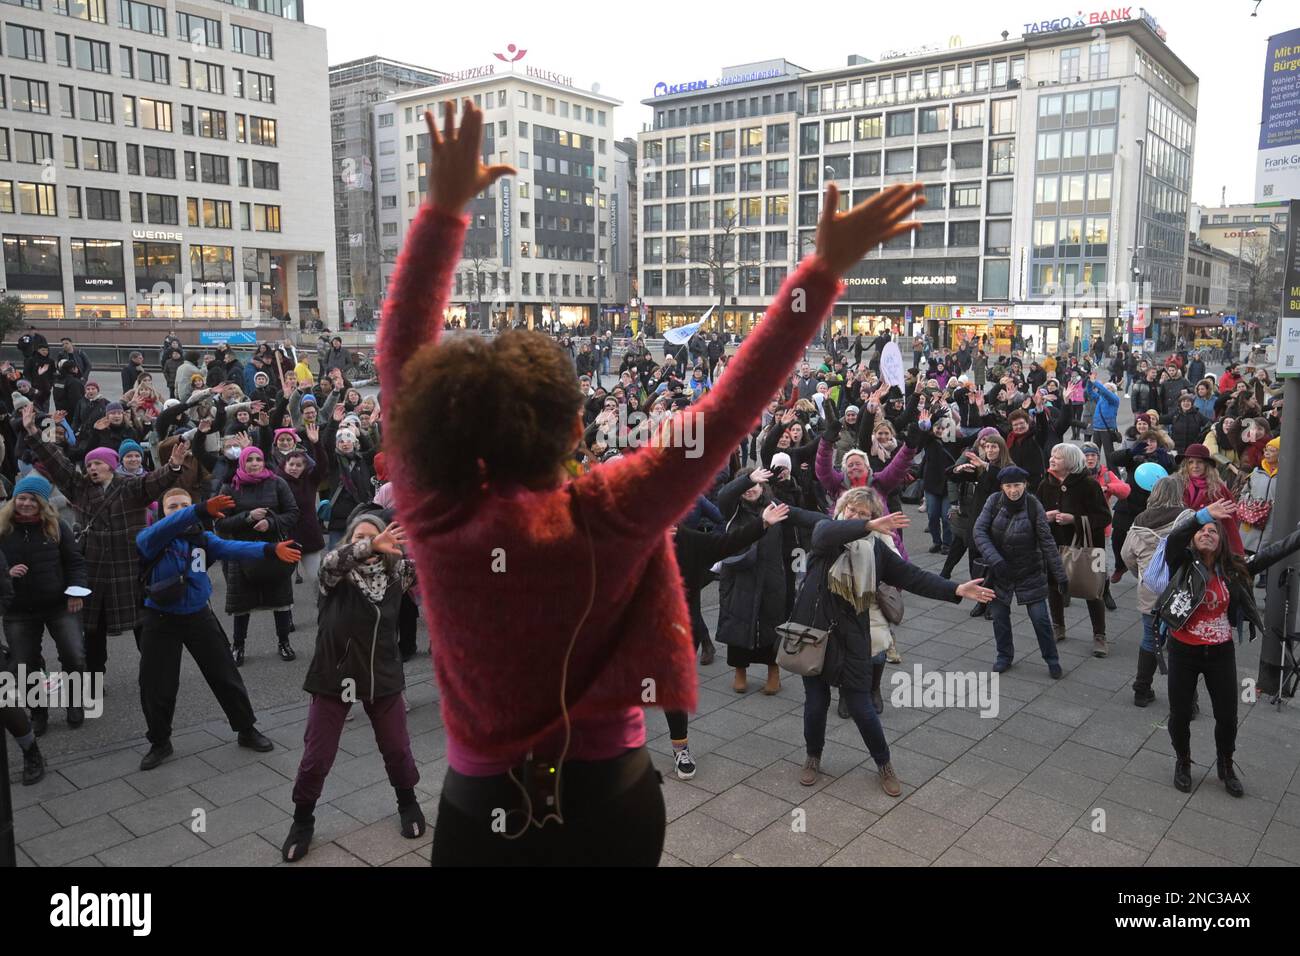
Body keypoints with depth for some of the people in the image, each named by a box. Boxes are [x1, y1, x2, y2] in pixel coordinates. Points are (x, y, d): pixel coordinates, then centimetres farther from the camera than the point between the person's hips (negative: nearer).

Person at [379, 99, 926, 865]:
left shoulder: (436, 518, -19)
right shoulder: (606, 520, -25)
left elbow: (401, 349, -9)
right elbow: (729, 410, -23)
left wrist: (445, 207, -4)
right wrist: (827, 269, -20)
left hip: (482, 808, 1)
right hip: (611, 801, 0)